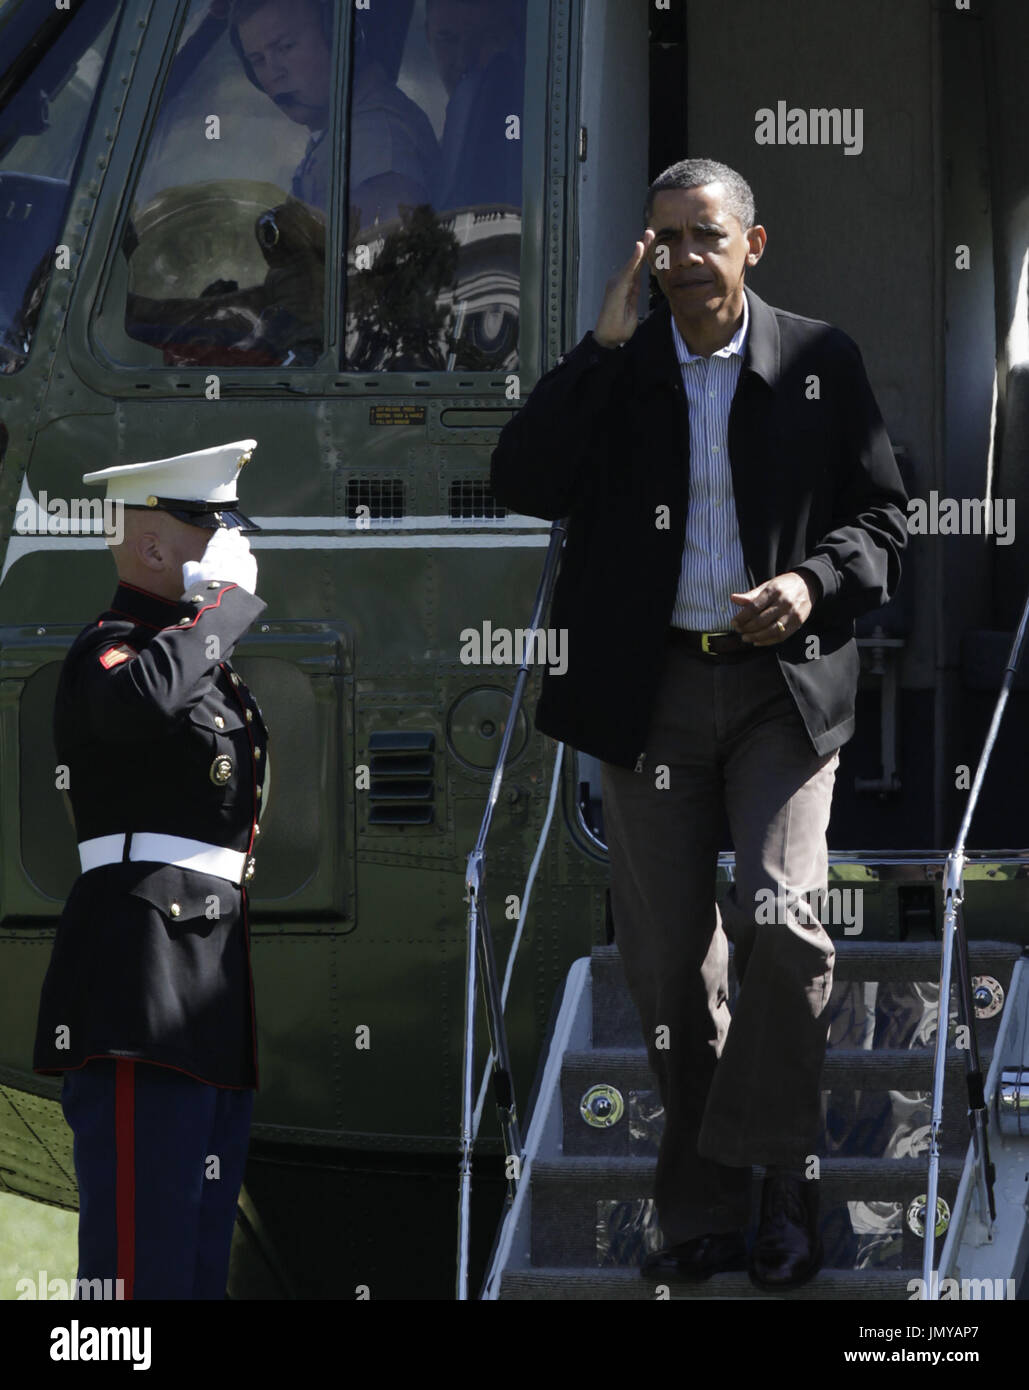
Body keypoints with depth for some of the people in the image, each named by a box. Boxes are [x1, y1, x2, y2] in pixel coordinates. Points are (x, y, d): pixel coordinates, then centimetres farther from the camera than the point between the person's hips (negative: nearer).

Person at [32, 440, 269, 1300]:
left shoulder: (209, 664, 23)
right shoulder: (106, 652, -7)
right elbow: (142, 699, -34)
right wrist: (223, 602, -19)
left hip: (214, 1007, 10)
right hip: (143, 987, -10)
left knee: (201, 1260, 10)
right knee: (143, 1259, -14)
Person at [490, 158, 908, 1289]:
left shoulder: (819, 363, 3)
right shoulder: (610, 373, 5)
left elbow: (881, 516, 5)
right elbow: (523, 485, -10)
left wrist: (814, 583, -15)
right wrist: (606, 345, -13)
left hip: (782, 686, -2)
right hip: (650, 692, 2)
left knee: (780, 918, -19)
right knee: (669, 961, 5)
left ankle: (781, 1182, -5)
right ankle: (702, 1215, 14)